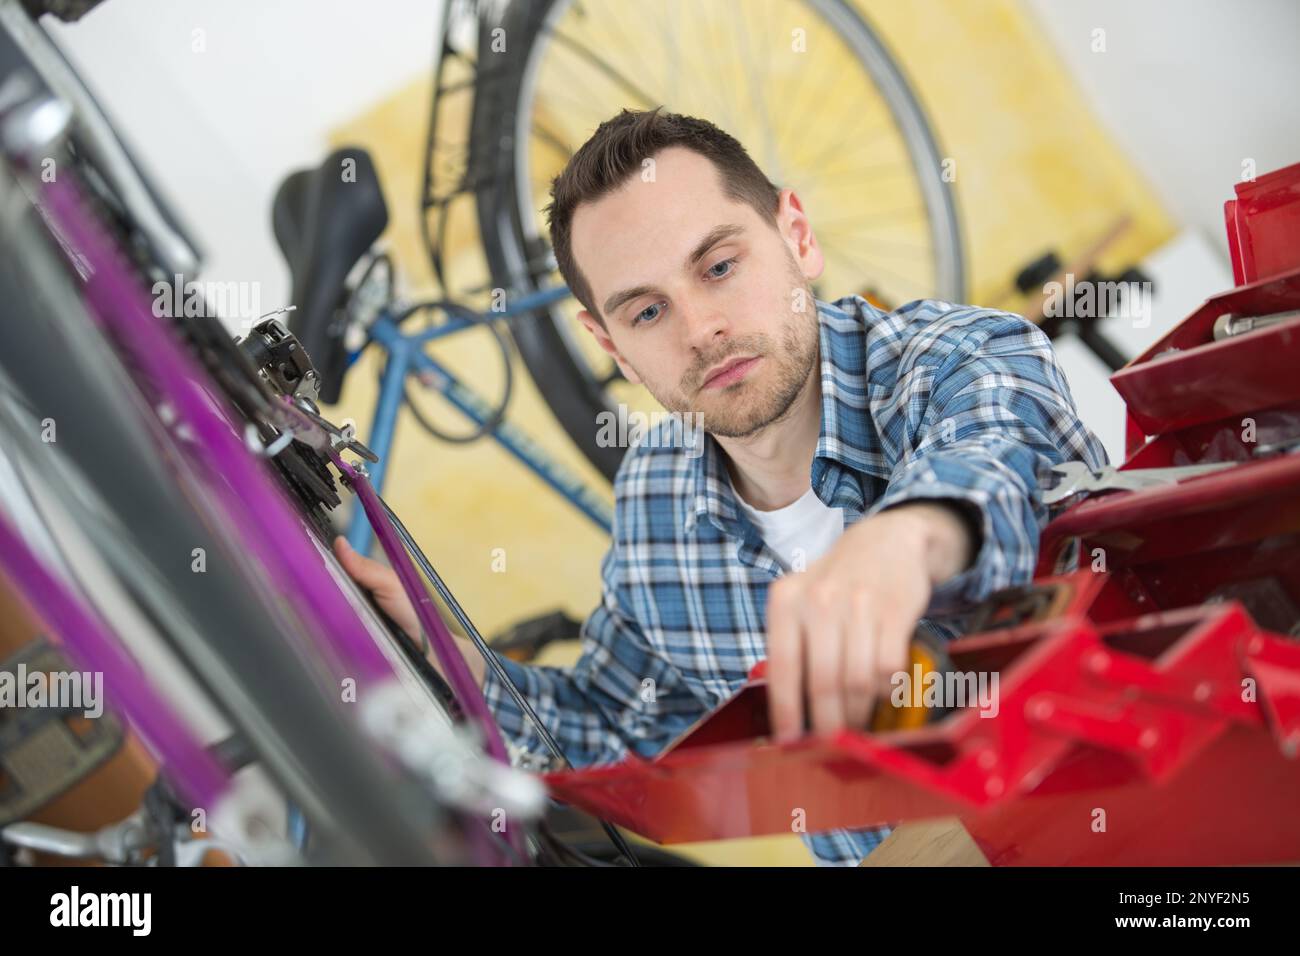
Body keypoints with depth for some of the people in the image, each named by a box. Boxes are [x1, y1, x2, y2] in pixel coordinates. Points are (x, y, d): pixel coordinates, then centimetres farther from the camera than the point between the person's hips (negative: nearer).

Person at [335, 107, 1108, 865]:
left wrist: (908, 534, -60)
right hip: (885, 853, 4)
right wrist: (443, 657, -4)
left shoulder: (967, 358, -14)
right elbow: (612, 733, 13)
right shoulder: (655, 501, 0)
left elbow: (993, 456, -38)